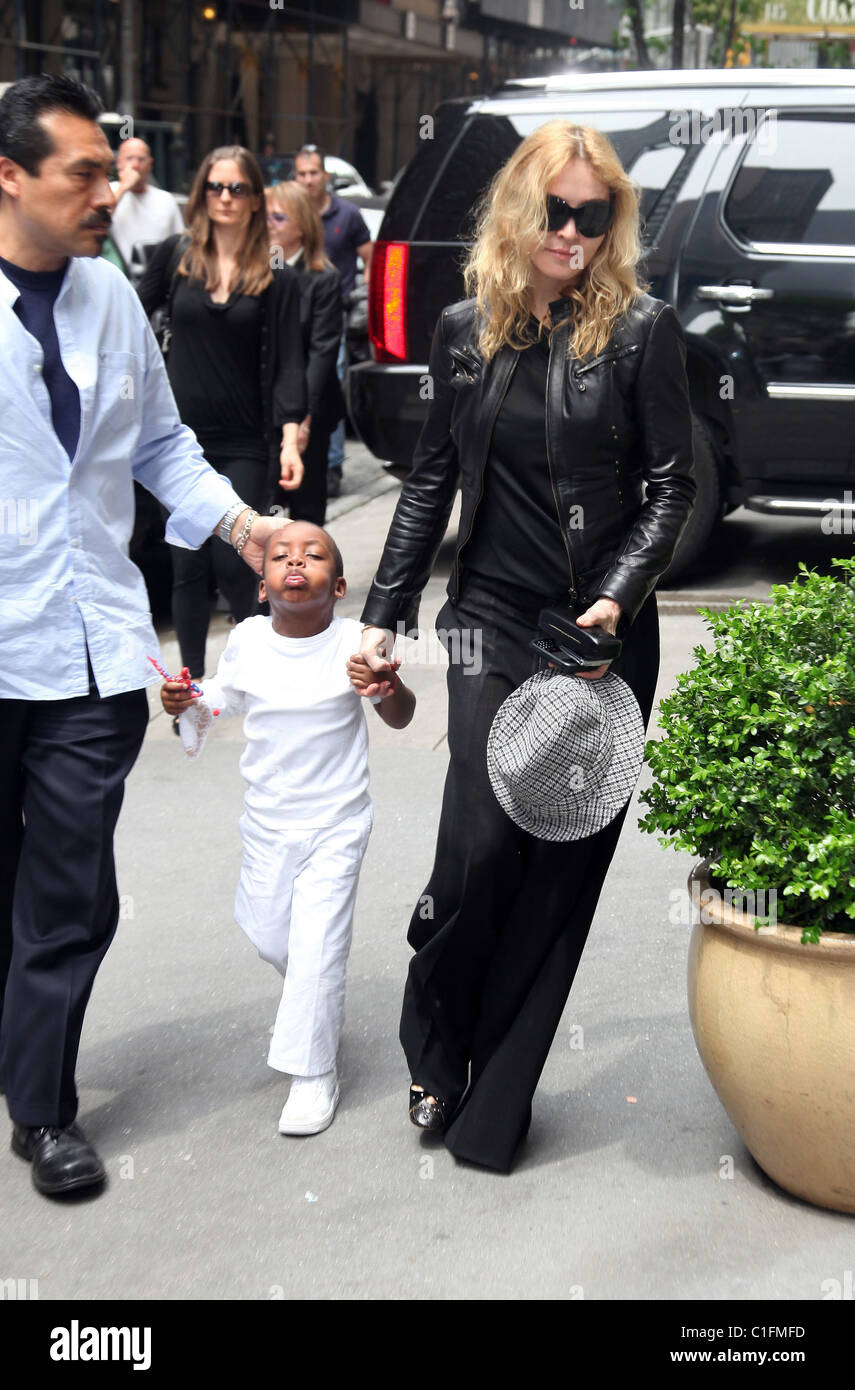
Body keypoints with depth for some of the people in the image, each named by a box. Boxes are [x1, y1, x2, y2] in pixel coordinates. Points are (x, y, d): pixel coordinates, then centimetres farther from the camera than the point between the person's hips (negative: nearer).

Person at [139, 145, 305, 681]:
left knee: (233, 563, -6)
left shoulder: (278, 280, -2)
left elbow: (288, 364, -5)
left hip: (243, 444, -2)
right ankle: (192, 680, 18)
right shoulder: (176, 257, 3)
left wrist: (290, 439, -15)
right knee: (188, 565, 5)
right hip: (180, 436, 2)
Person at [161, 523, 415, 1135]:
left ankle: (313, 1074, 10)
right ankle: (317, 1010, 50)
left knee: (316, 947, -6)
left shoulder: (354, 643, -16)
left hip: (335, 825, -4)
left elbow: (401, 719, -11)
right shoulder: (247, 640, -8)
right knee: (267, 933, 19)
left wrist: (387, 685, -33)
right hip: (267, 822, 4)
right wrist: (186, 701, -11)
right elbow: (222, 697, 10)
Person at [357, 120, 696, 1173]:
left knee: (564, 859, 2)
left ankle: (496, 1101, 15)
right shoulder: (465, 330, 7)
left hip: (603, 632, -1)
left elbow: (670, 486, -2)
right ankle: (437, 1054, 15)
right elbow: (432, 479, 13)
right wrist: (383, 614, 11)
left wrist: (616, 599, -16)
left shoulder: (642, 331, -2)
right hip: (492, 620, 1)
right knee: (481, 843, -11)